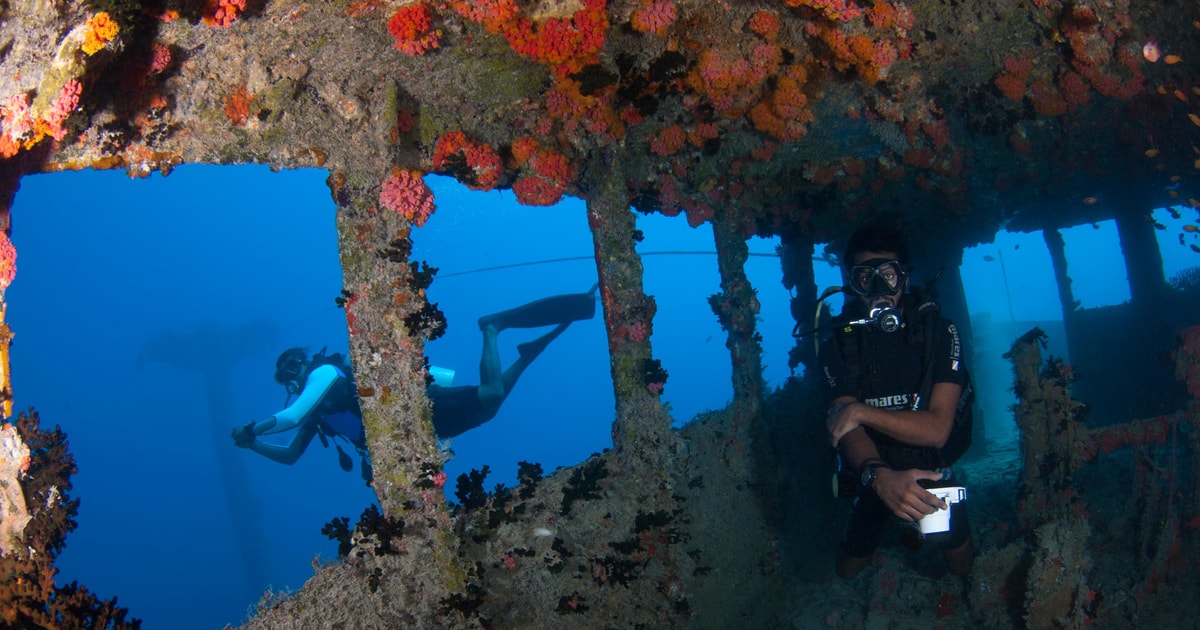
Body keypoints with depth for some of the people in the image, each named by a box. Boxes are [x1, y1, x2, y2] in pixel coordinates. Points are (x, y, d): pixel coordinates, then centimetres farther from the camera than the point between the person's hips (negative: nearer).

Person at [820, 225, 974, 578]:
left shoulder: (937, 330, -19)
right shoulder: (840, 344, -17)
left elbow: (938, 428, -26)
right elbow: (846, 429, -28)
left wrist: (860, 411, -34)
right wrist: (880, 476, -49)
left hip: (932, 468, -1)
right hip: (873, 473, 1)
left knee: (962, 569, -4)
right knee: (848, 572, 8)